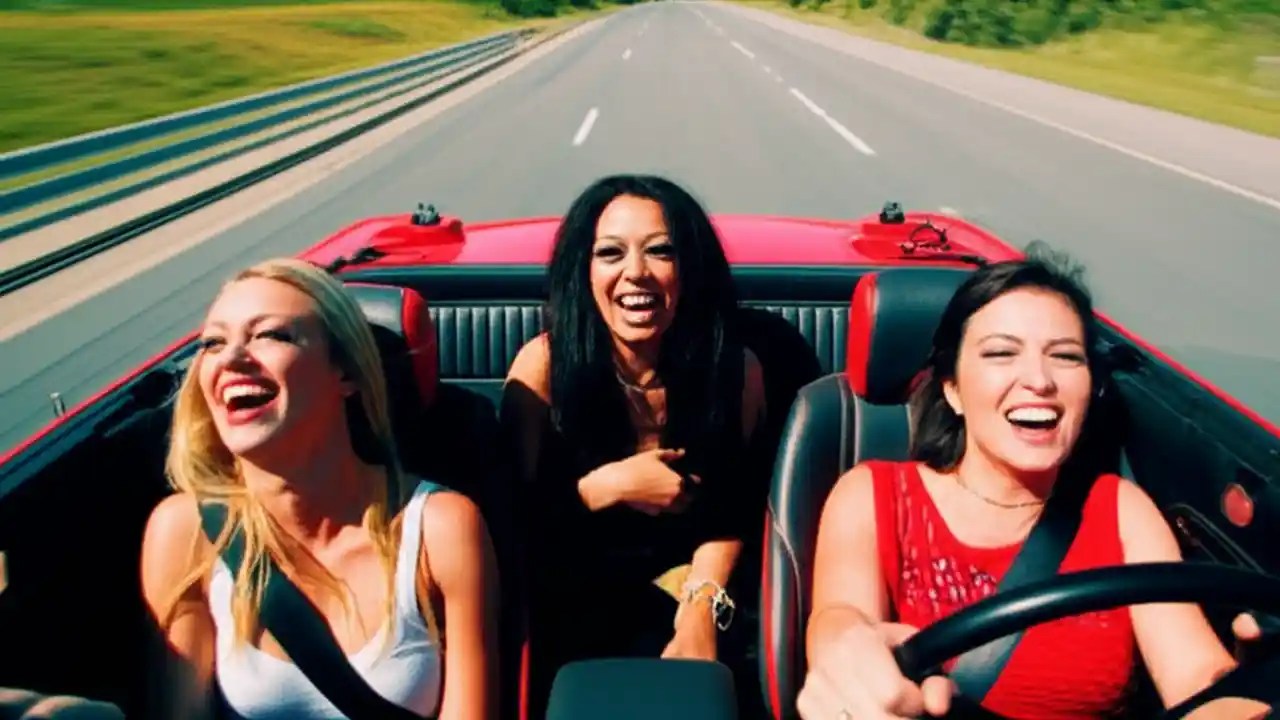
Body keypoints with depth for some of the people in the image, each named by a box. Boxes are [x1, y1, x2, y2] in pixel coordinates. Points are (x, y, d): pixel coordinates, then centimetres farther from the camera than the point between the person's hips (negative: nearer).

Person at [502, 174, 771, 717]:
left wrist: (701, 608, -20)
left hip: (684, 592, 1)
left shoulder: (735, 368, -10)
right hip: (574, 597, 0)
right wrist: (607, 487, -20)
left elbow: (729, 517, -4)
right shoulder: (545, 363, -12)